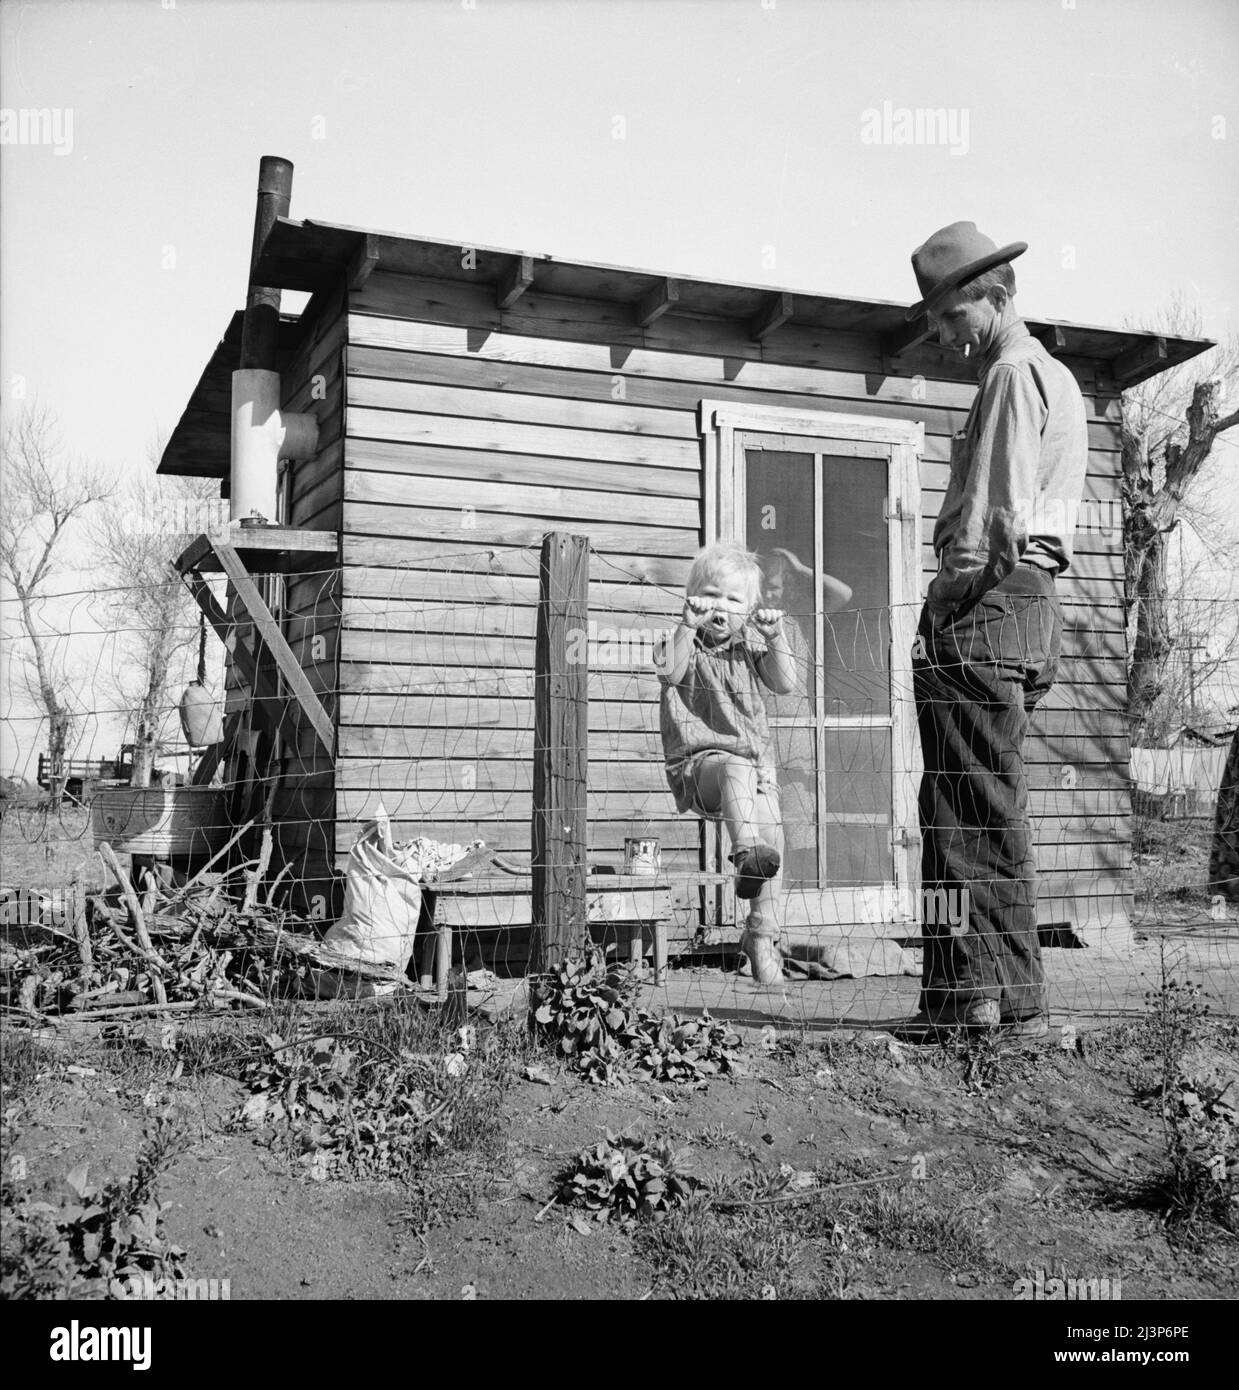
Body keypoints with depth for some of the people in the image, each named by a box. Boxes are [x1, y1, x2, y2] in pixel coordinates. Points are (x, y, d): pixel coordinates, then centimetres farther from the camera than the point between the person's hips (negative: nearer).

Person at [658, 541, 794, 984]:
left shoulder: (749, 645, 14)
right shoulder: (687, 642, 4)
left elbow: (784, 684, -1)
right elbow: (671, 673, -19)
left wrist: (775, 638, -14)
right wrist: (689, 625, -29)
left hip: (756, 760, 4)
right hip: (697, 761, -4)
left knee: (772, 829, -14)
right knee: (737, 769, -37)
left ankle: (763, 933, -6)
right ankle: (745, 854, -51)